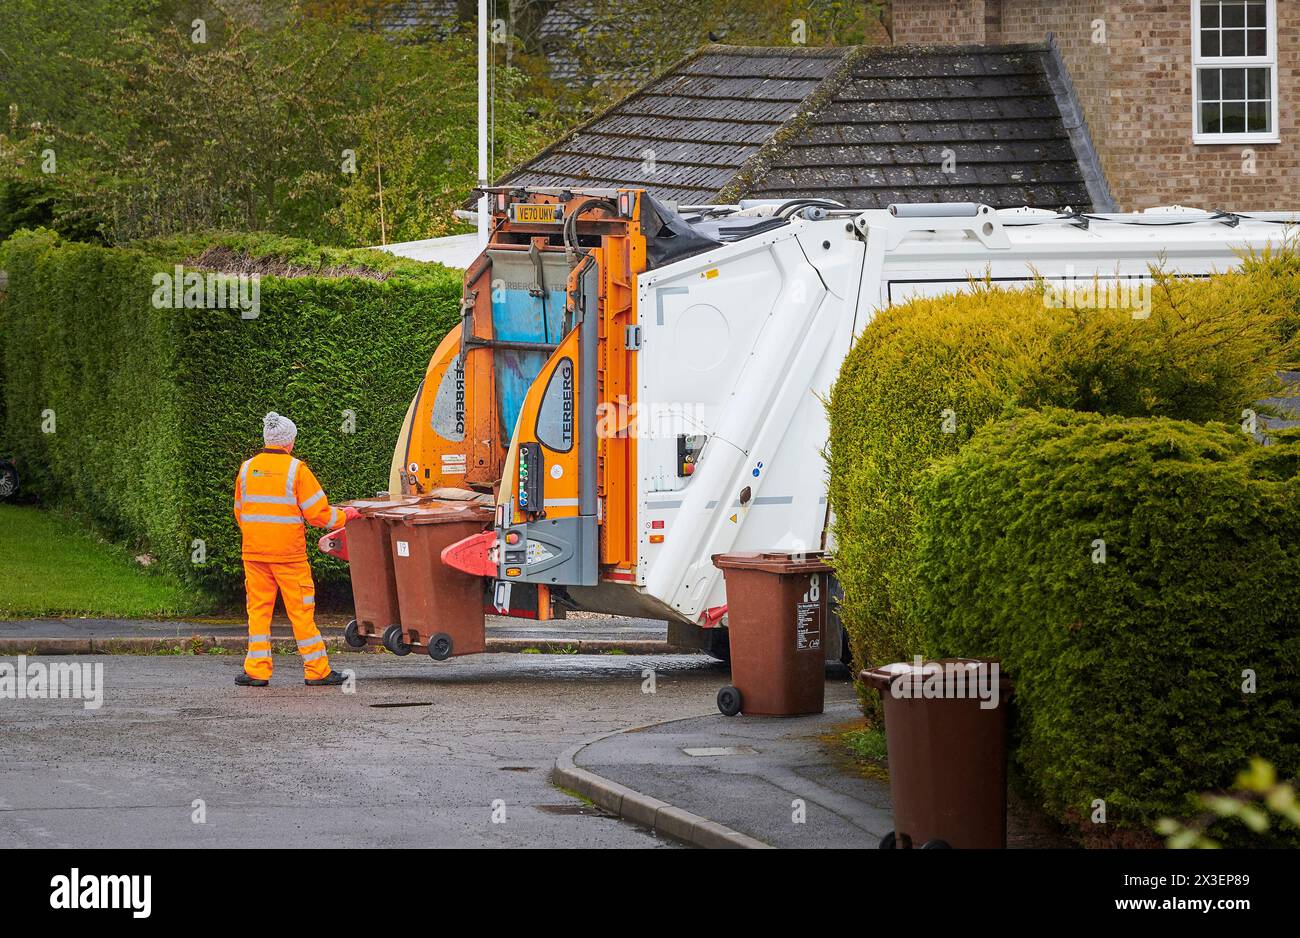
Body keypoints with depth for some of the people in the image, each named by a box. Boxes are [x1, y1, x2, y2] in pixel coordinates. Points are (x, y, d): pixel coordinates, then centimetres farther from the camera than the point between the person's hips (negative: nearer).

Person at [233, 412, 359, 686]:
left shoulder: (247, 469, 6)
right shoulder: (295, 469, -9)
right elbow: (318, 513, -9)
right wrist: (344, 516, 9)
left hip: (254, 551, 4)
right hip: (289, 553, -4)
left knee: (258, 609, 8)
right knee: (301, 611, 2)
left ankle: (257, 671, 4)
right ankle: (317, 671, 6)